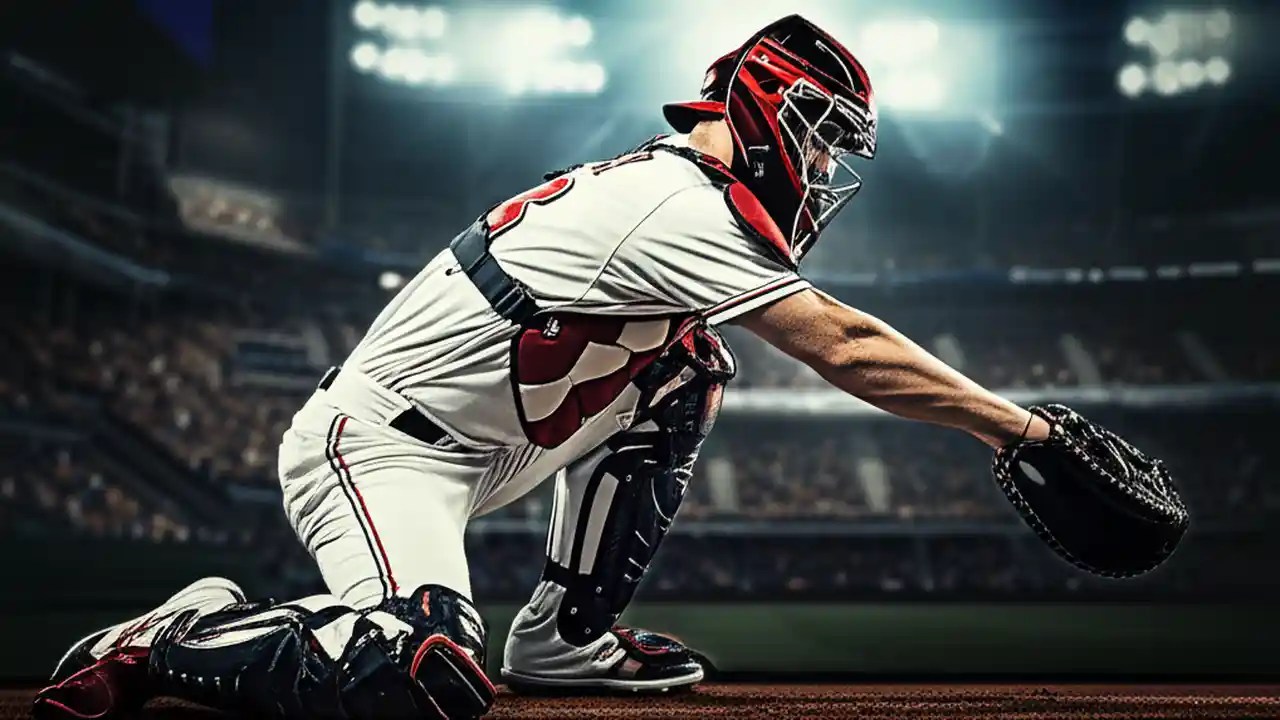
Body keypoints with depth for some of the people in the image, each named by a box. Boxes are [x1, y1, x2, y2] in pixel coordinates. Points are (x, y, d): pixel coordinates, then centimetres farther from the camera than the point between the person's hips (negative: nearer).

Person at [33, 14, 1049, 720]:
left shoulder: (657, 184, 15)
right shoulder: (684, 201, -16)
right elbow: (844, 347, -18)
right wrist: (1018, 425, -14)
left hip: (453, 453, 11)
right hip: (374, 441, -11)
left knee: (688, 373, 10)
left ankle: (566, 635, 11)